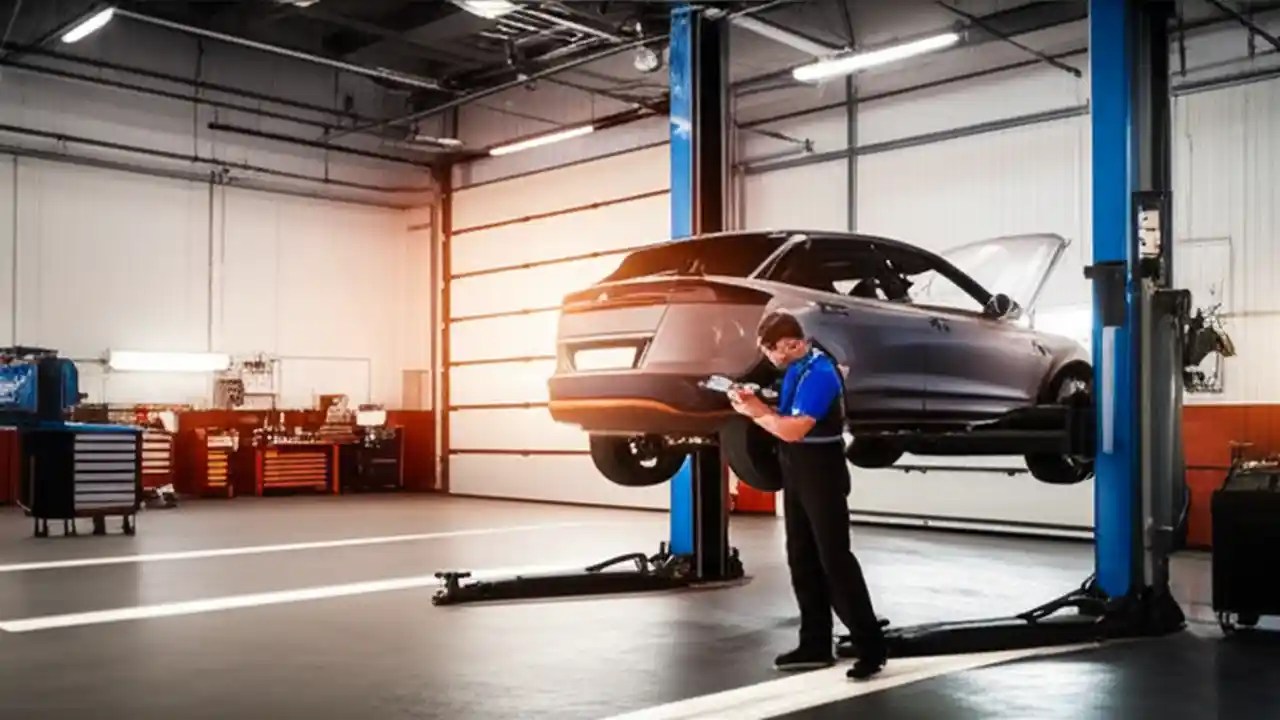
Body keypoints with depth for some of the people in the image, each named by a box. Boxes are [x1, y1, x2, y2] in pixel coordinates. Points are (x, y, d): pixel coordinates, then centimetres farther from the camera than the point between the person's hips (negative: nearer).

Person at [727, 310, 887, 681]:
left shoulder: (819, 373, -20)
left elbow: (795, 429, -26)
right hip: (796, 474, 10)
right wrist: (756, 405, -3)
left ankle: (870, 646, -1)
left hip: (822, 473, -9)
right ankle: (815, 644, 20)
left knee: (835, 559, -8)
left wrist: (757, 411, -14)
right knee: (802, 561, 11)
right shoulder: (794, 370, 10)